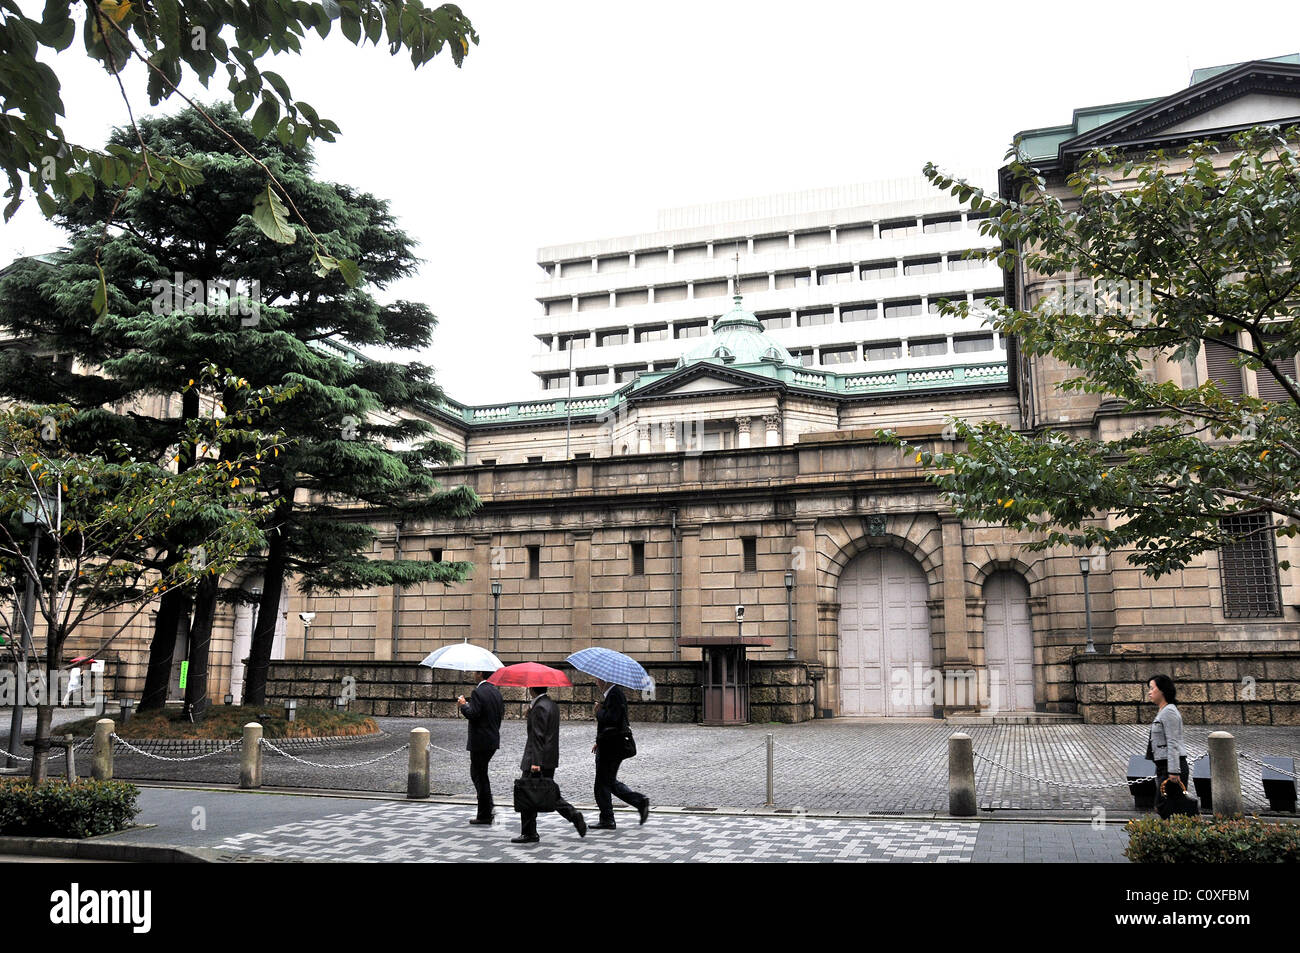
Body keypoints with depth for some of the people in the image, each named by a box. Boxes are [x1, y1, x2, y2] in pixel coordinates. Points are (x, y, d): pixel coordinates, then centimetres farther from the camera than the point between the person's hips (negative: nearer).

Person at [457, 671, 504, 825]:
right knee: (477, 773, 21)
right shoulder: (496, 691, 8)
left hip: (480, 742, -8)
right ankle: (489, 806, 17)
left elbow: (472, 714, -22)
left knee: (480, 776, 0)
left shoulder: (477, 692, -17)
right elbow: (502, 711, 13)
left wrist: (463, 705, -5)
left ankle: (484, 815, 6)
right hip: (493, 739, 9)